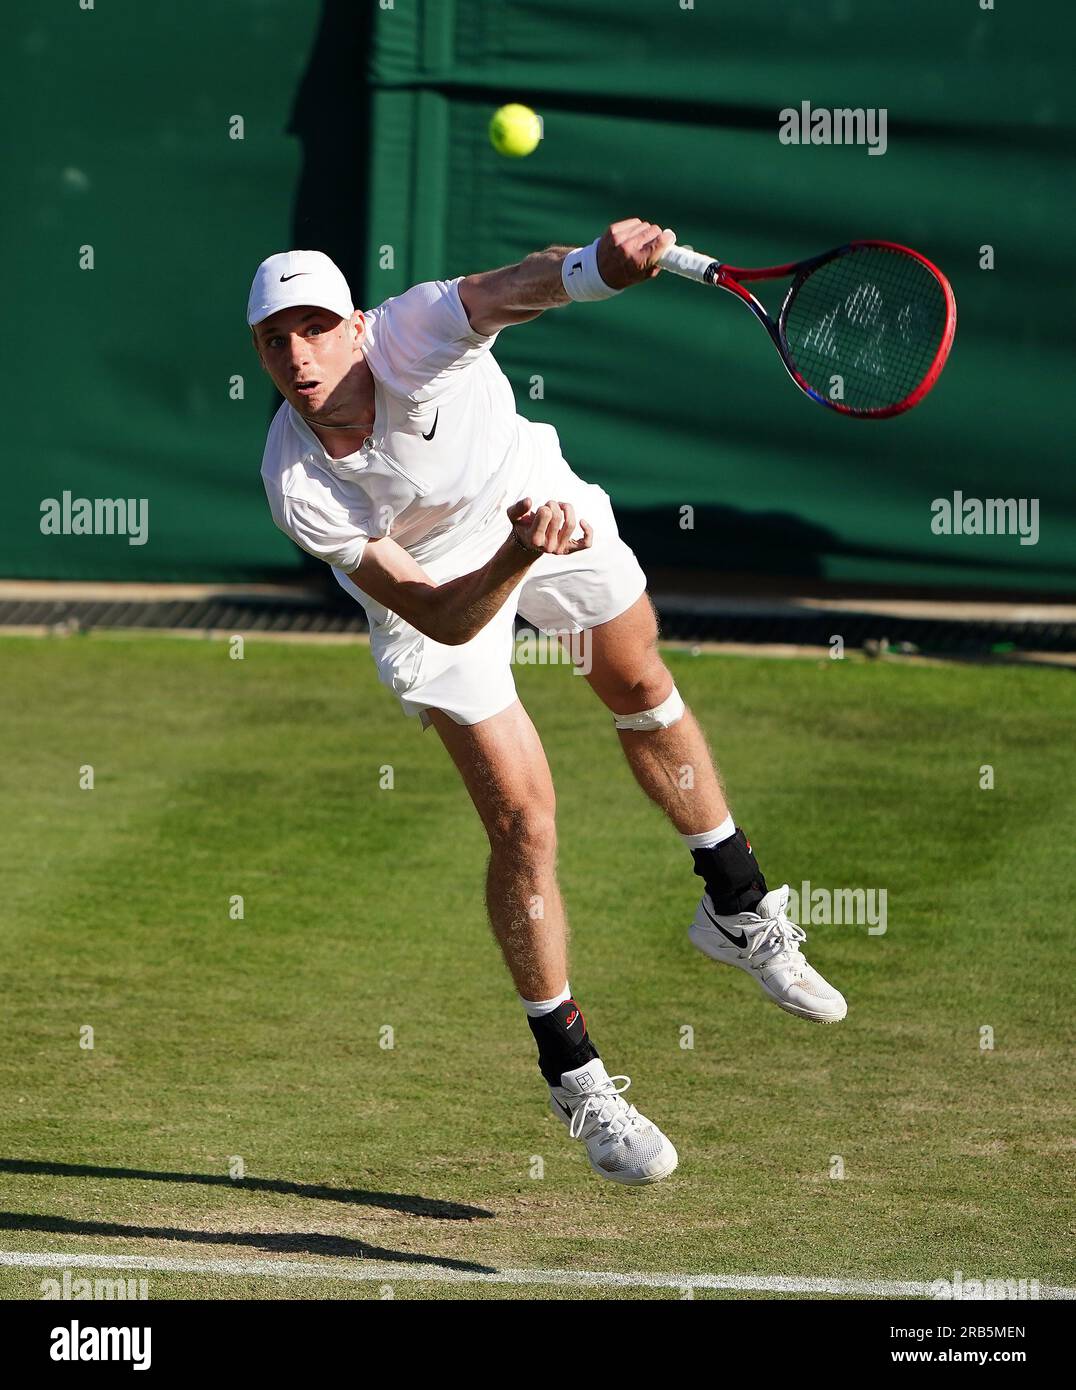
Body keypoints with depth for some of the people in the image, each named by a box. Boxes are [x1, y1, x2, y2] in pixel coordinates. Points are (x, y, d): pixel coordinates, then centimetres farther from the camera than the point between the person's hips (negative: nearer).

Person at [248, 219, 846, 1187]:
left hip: (537, 495, 2)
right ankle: (573, 1077, 13)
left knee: (643, 690, 21)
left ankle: (740, 912, 47)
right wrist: (515, 560, -54)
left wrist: (597, 262, -80)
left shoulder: (408, 334, -36)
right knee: (523, 824, -6)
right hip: (436, 584, -2)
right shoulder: (298, 489, -34)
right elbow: (442, 621, -35)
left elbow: (520, 286, -58)